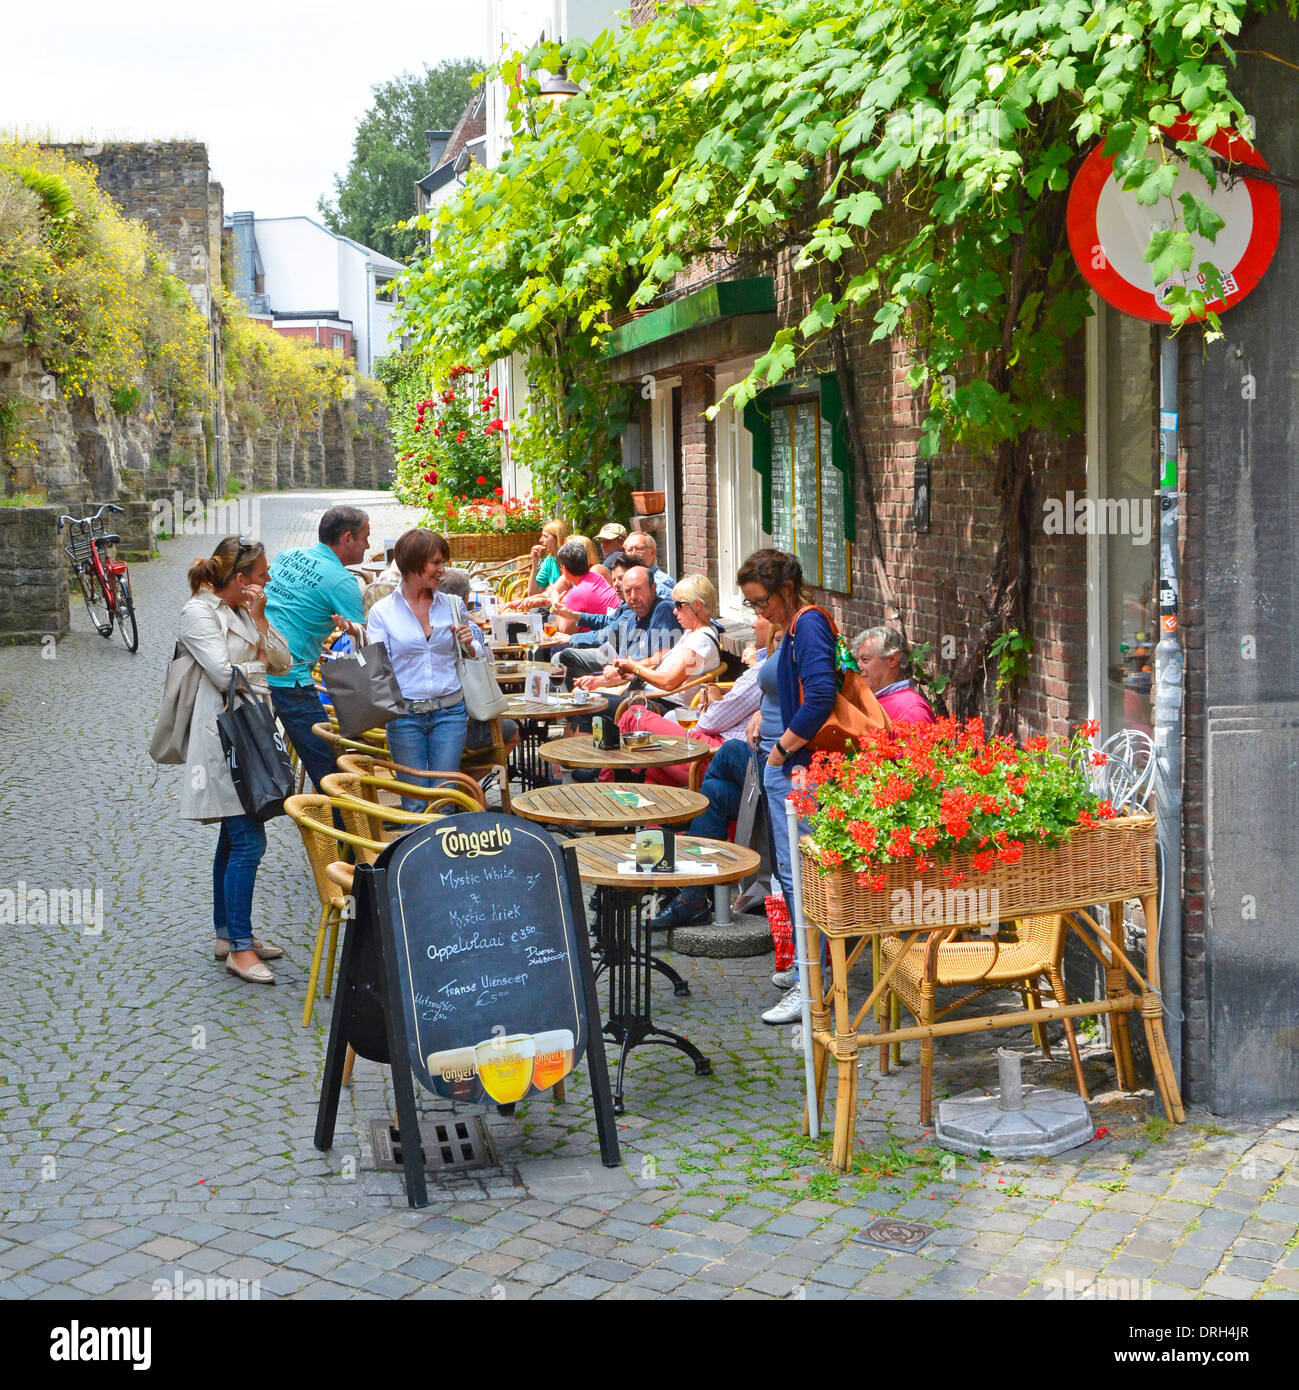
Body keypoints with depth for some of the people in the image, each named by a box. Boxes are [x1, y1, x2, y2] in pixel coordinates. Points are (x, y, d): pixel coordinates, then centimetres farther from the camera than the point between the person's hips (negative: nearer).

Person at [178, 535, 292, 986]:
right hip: (223, 740, -9)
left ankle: (227, 934, 24)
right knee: (249, 841, -12)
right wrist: (259, 669, 1)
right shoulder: (199, 614, -10)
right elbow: (225, 674, -18)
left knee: (234, 838, 14)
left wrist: (259, 619, -2)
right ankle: (240, 947, -7)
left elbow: (283, 662, 10)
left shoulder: (242, 611, 15)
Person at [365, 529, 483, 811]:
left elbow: (480, 655, 16)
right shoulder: (382, 612, 1)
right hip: (404, 715, -1)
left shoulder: (452, 605, 7)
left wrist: (469, 645, -6)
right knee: (414, 803, 2)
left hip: (449, 712, 2)